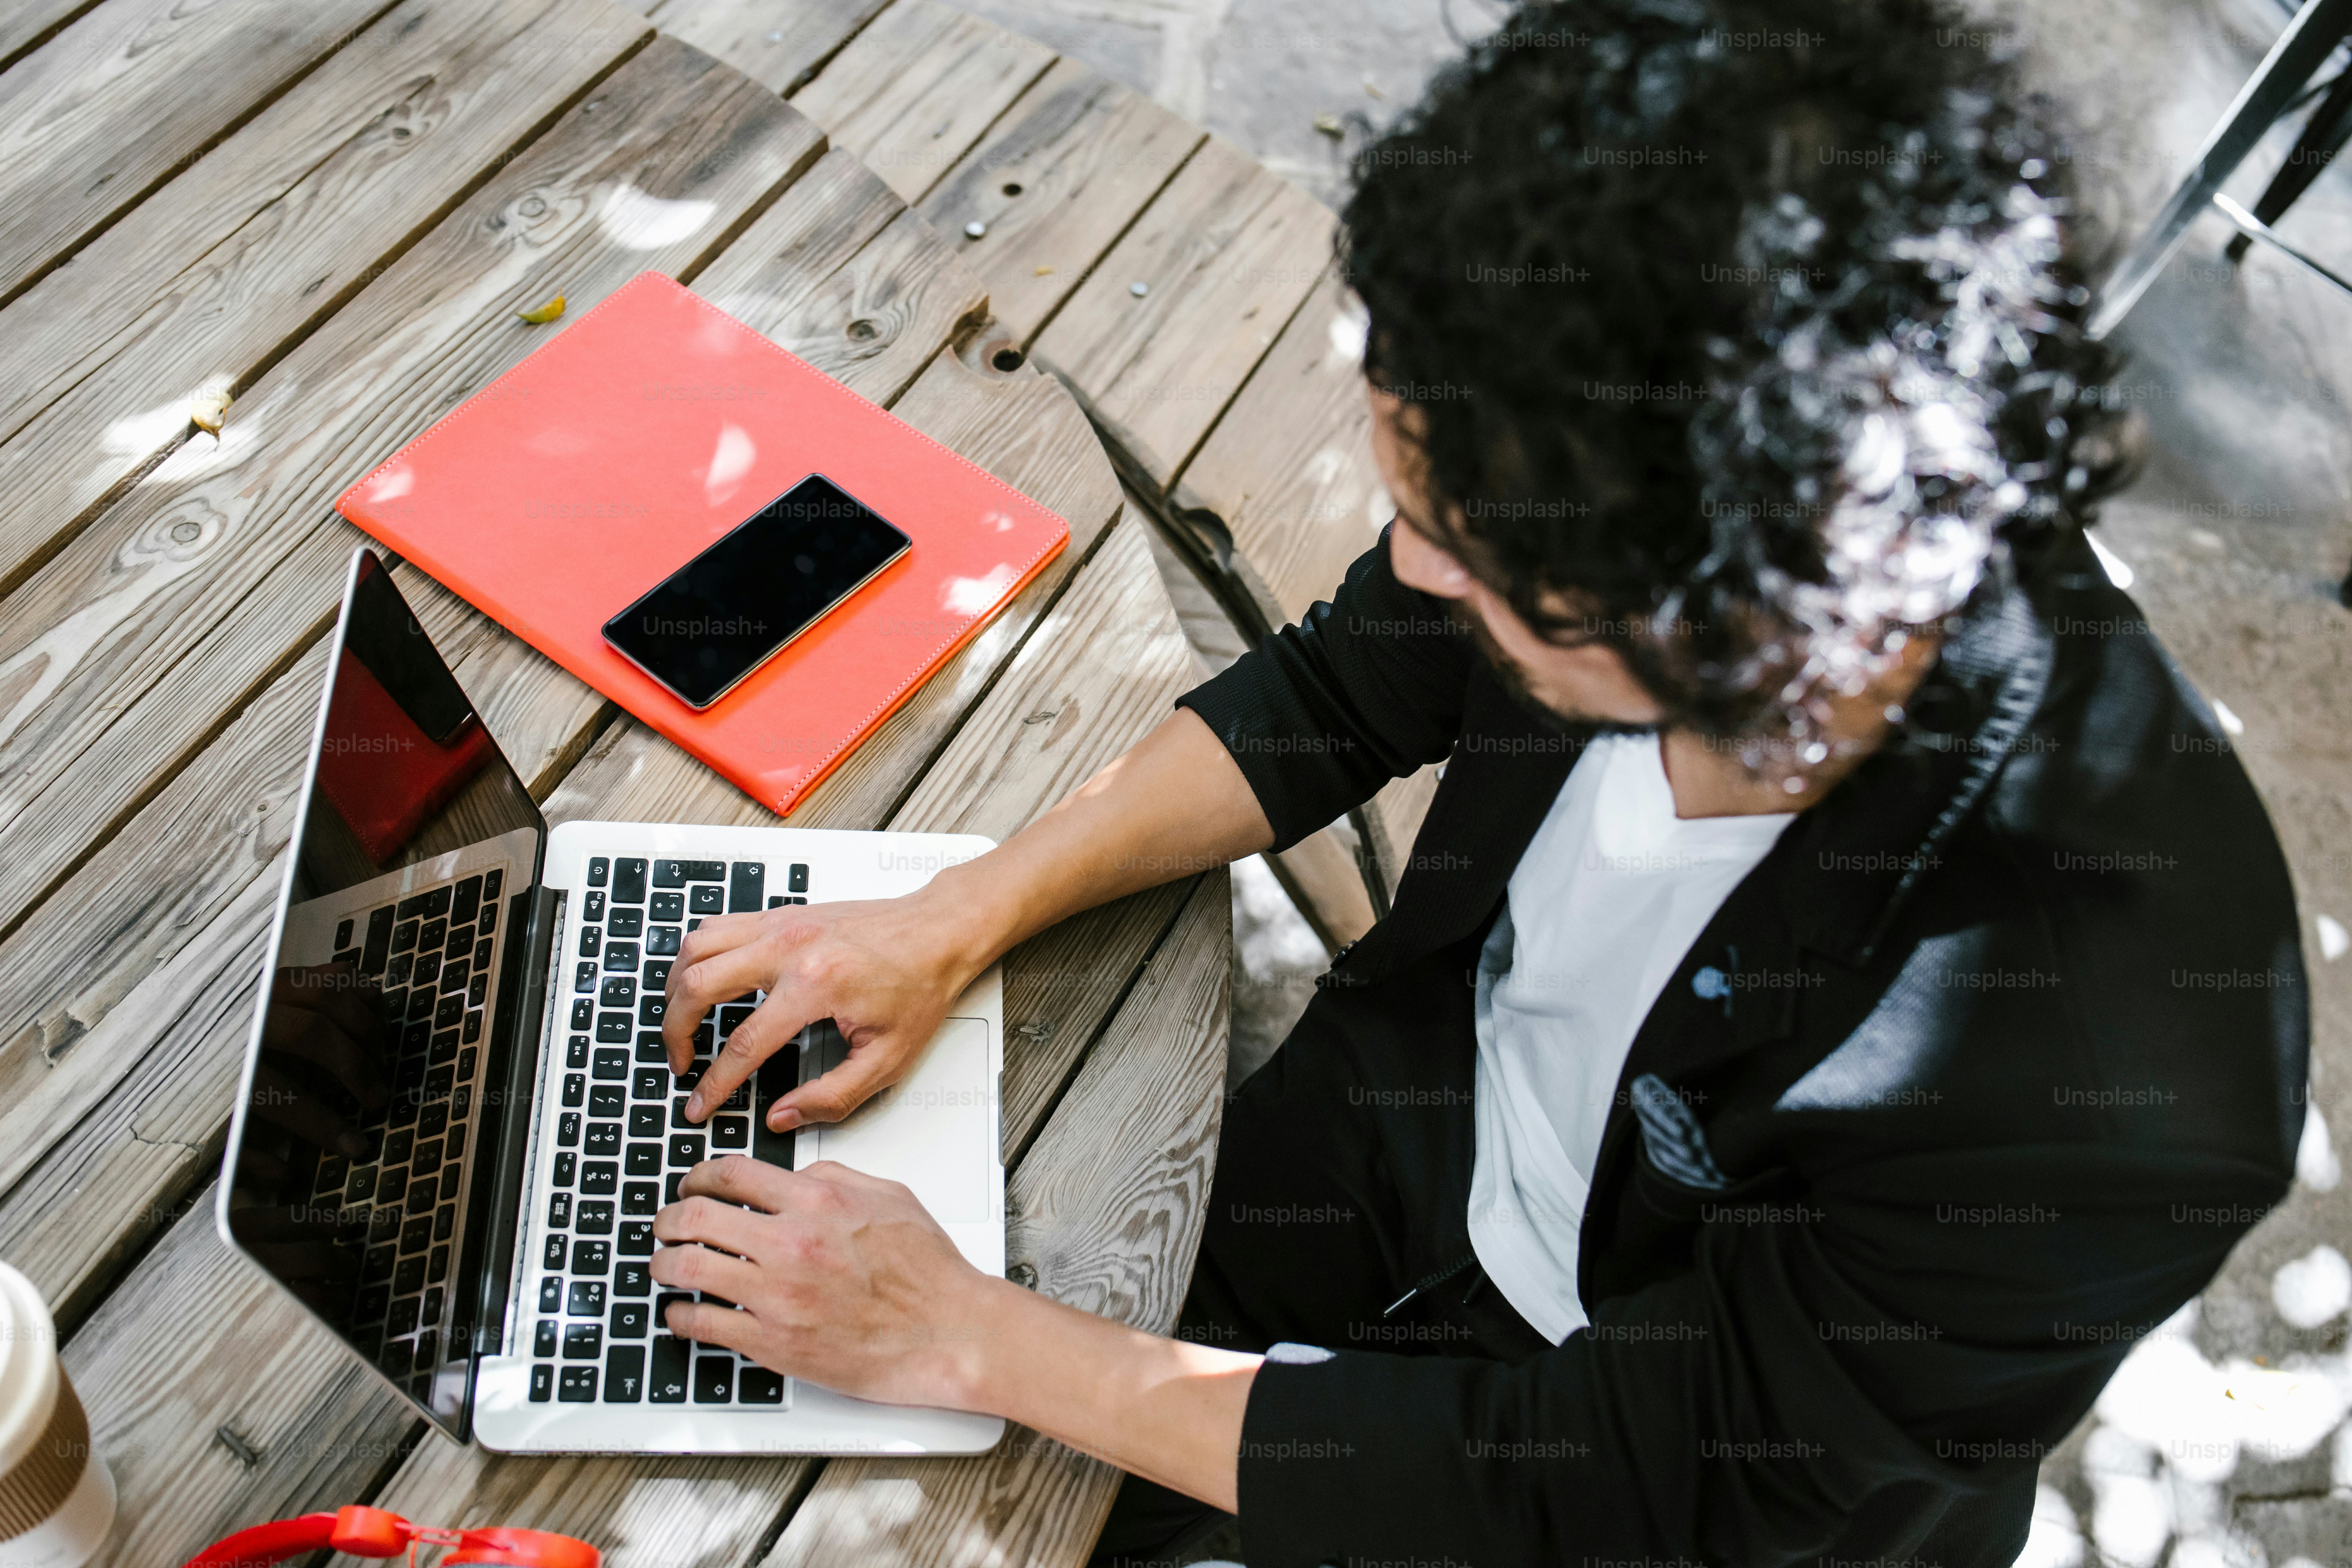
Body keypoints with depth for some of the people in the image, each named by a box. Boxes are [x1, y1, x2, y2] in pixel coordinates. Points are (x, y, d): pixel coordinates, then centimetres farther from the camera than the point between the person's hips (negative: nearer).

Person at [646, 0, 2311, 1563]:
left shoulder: (2118, 1094, -38)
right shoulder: (1640, 495, -25)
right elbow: (1344, 689, -4)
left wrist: (968, 1335, -26)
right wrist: (960, 918, -14)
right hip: (1415, 1143, 4)